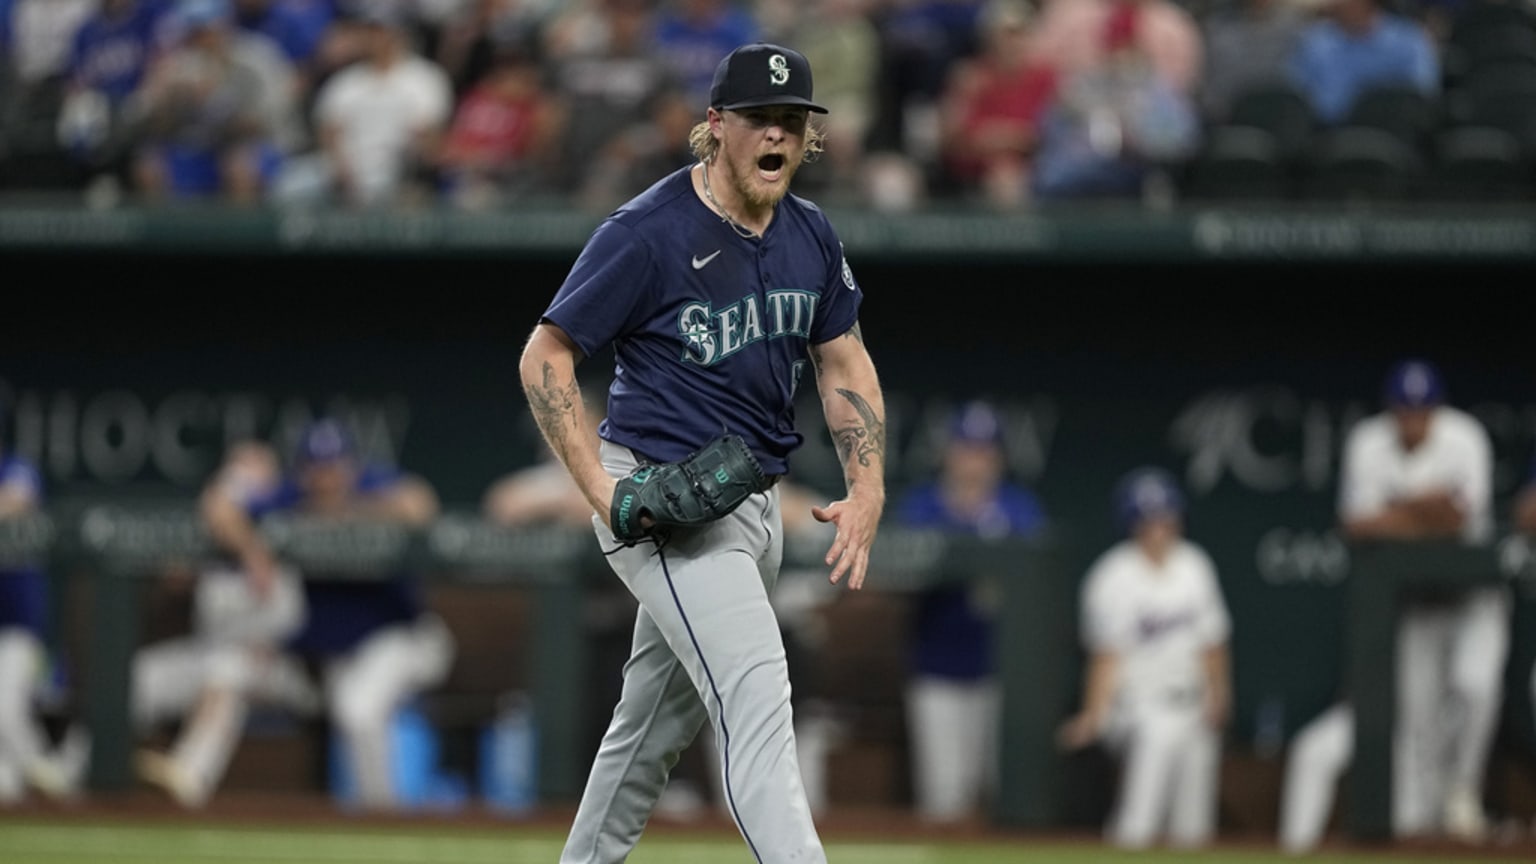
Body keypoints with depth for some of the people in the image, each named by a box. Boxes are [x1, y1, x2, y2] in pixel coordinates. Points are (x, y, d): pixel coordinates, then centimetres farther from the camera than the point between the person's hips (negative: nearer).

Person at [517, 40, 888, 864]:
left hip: (756, 501, 8)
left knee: (661, 718, 19)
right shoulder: (647, 232, -16)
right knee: (755, 694, -22)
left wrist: (866, 490, 2)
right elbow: (544, 357, -11)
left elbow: (844, 364, 16)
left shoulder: (809, 235, 6)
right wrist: (604, 492, -21)